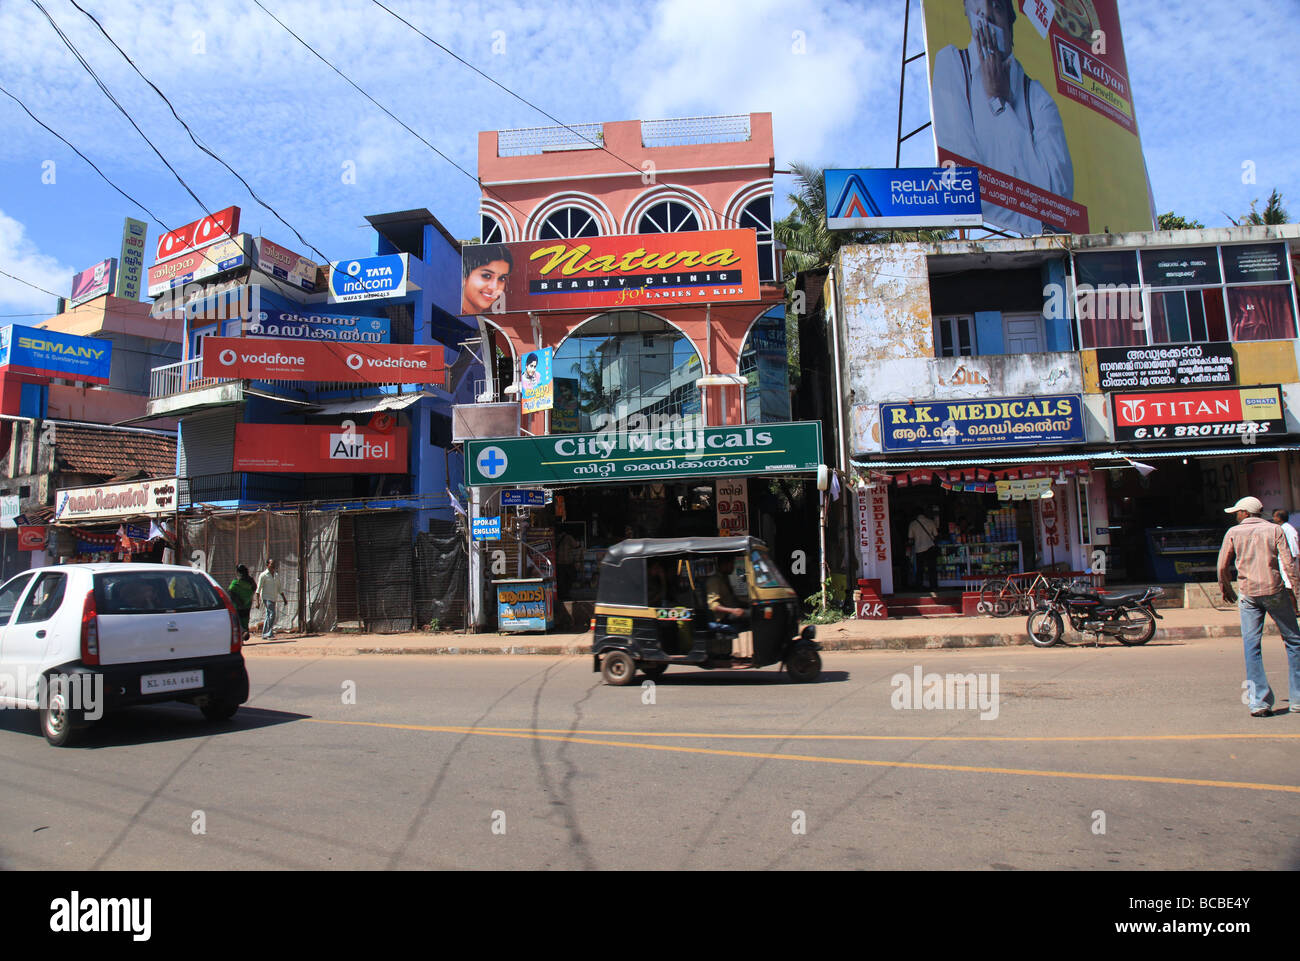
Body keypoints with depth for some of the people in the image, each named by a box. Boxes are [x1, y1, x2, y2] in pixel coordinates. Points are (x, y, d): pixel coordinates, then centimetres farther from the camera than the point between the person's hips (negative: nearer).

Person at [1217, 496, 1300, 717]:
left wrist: (1226, 589, 19)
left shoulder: (1233, 533, 4)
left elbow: (1222, 566, 4)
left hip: (1249, 594, 0)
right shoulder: (1275, 530, 4)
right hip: (1275, 591, 0)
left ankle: (1259, 702, -2)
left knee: (1251, 646, 2)